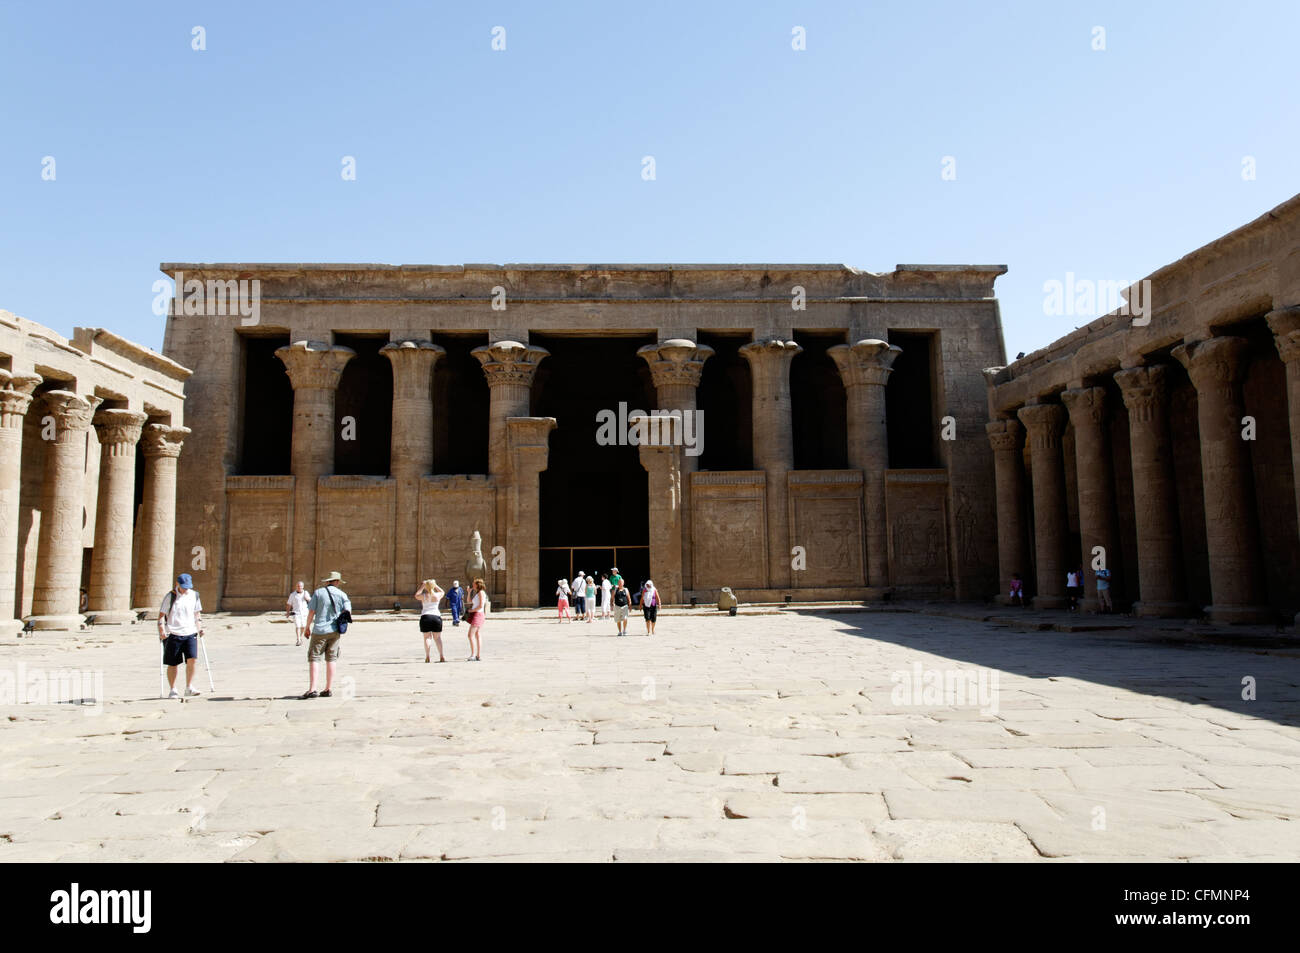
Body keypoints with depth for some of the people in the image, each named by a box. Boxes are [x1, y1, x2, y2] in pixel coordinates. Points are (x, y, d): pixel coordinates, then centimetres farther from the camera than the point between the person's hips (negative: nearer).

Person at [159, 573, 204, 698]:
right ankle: (173, 690, 16)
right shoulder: (170, 597, -4)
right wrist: (162, 631, -13)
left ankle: (189, 688, -3)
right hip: (173, 634, -2)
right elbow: (161, 615, -3)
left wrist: (199, 628, 11)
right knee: (172, 664, 4)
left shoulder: (194, 595, 9)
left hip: (190, 633, 3)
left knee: (191, 659, -11)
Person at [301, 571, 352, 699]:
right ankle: (329, 689, 11)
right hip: (335, 631, 3)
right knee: (331, 658, 9)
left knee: (314, 658, -1)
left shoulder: (318, 592, 0)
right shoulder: (342, 594, 5)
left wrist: (308, 626, 10)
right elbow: (347, 612, 1)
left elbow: (311, 611, -3)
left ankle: (312, 689, -11)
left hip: (320, 630, -3)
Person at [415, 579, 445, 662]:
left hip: (425, 617, -1)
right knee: (437, 637, 7)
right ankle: (441, 656, 1)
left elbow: (416, 596, 21)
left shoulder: (423, 596, -2)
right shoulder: (437, 595, 1)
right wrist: (435, 585, 23)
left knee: (427, 637, 5)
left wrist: (422, 586, 20)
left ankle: (427, 657, -1)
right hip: (436, 617, 1)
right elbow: (442, 592, 26)